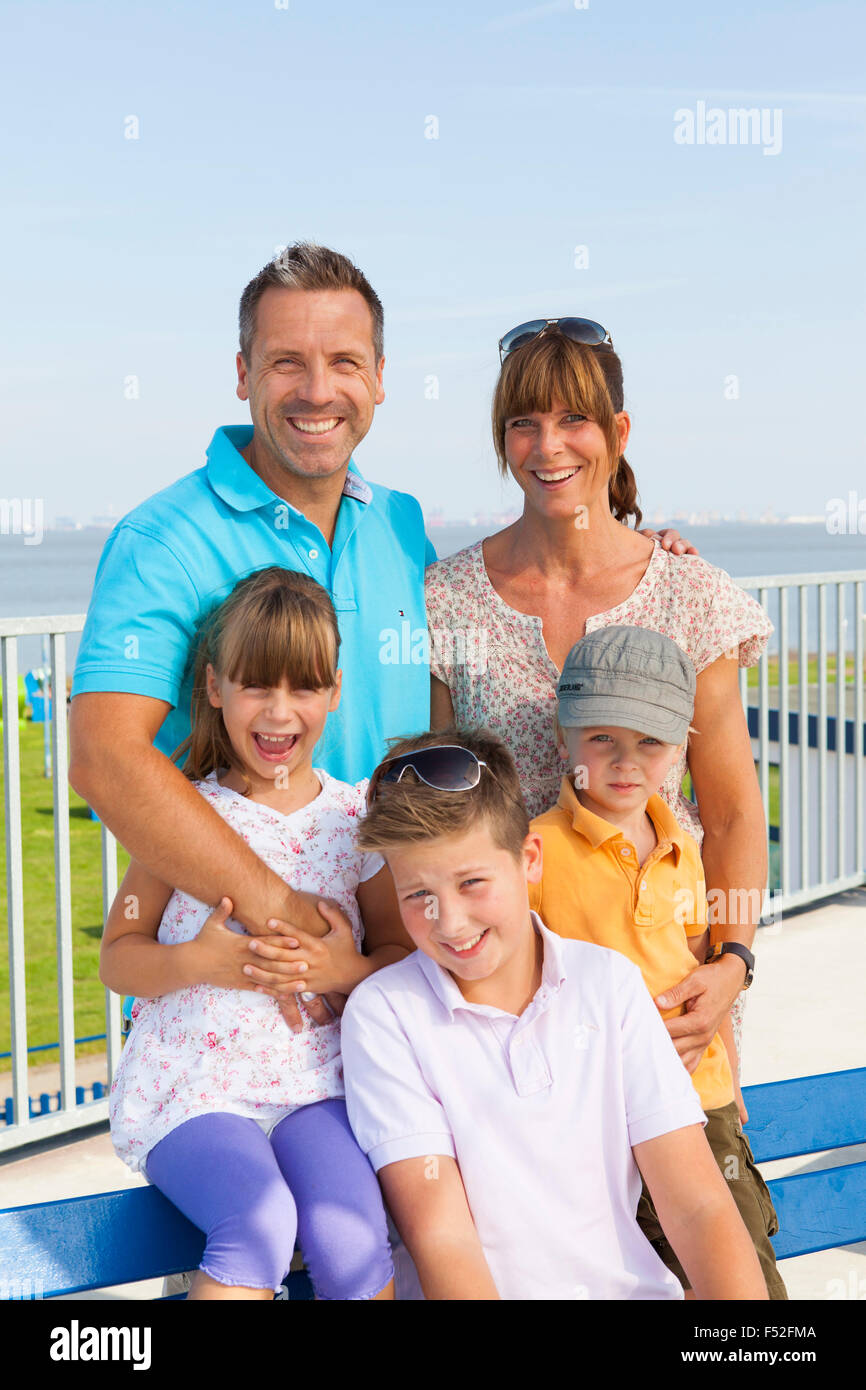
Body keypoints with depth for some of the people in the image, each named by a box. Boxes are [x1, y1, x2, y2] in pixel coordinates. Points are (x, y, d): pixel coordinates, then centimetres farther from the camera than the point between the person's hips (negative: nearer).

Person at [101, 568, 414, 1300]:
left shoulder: (358, 816, 5)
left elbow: (402, 954, 11)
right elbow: (116, 958, 5)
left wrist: (346, 972, -12)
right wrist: (198, 962, -15)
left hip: (315, 1079, 2)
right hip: (189, 1083, -2)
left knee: (350, 1234, -23)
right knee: (260, 1221, -29)